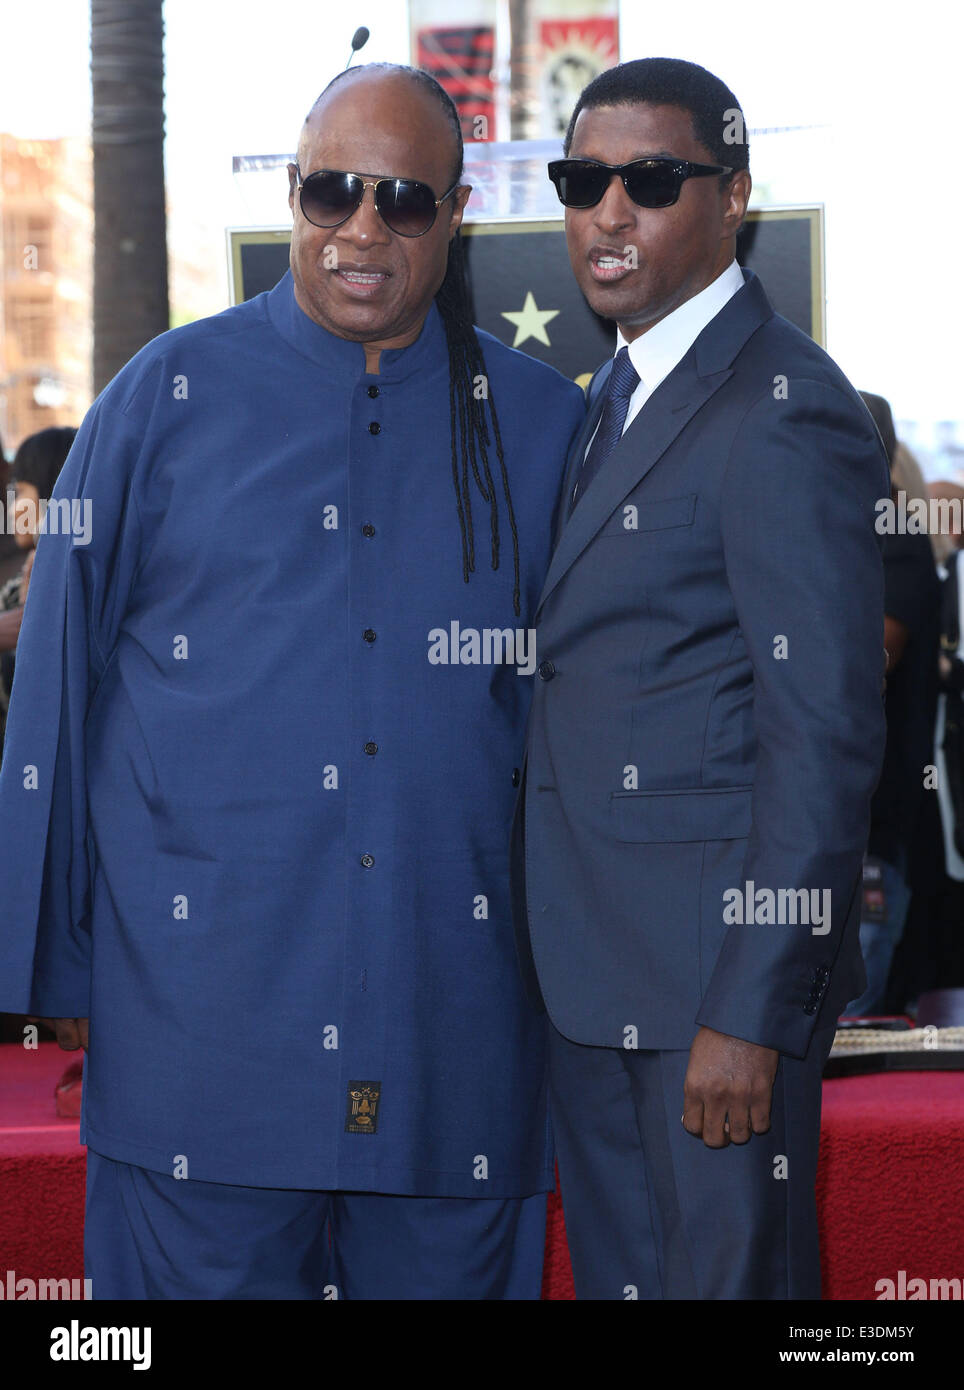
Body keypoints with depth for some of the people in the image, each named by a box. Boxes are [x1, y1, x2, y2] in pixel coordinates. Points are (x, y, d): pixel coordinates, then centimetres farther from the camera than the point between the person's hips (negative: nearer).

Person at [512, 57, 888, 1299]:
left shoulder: (785, 415, -15)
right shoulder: (616, 400, 15)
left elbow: (824, 735, -19)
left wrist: (752, 1012, -20)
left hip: (716, 964, -9)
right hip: (590, 966, 9)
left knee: (727, 1272, 0)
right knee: (613, 1270, 16)